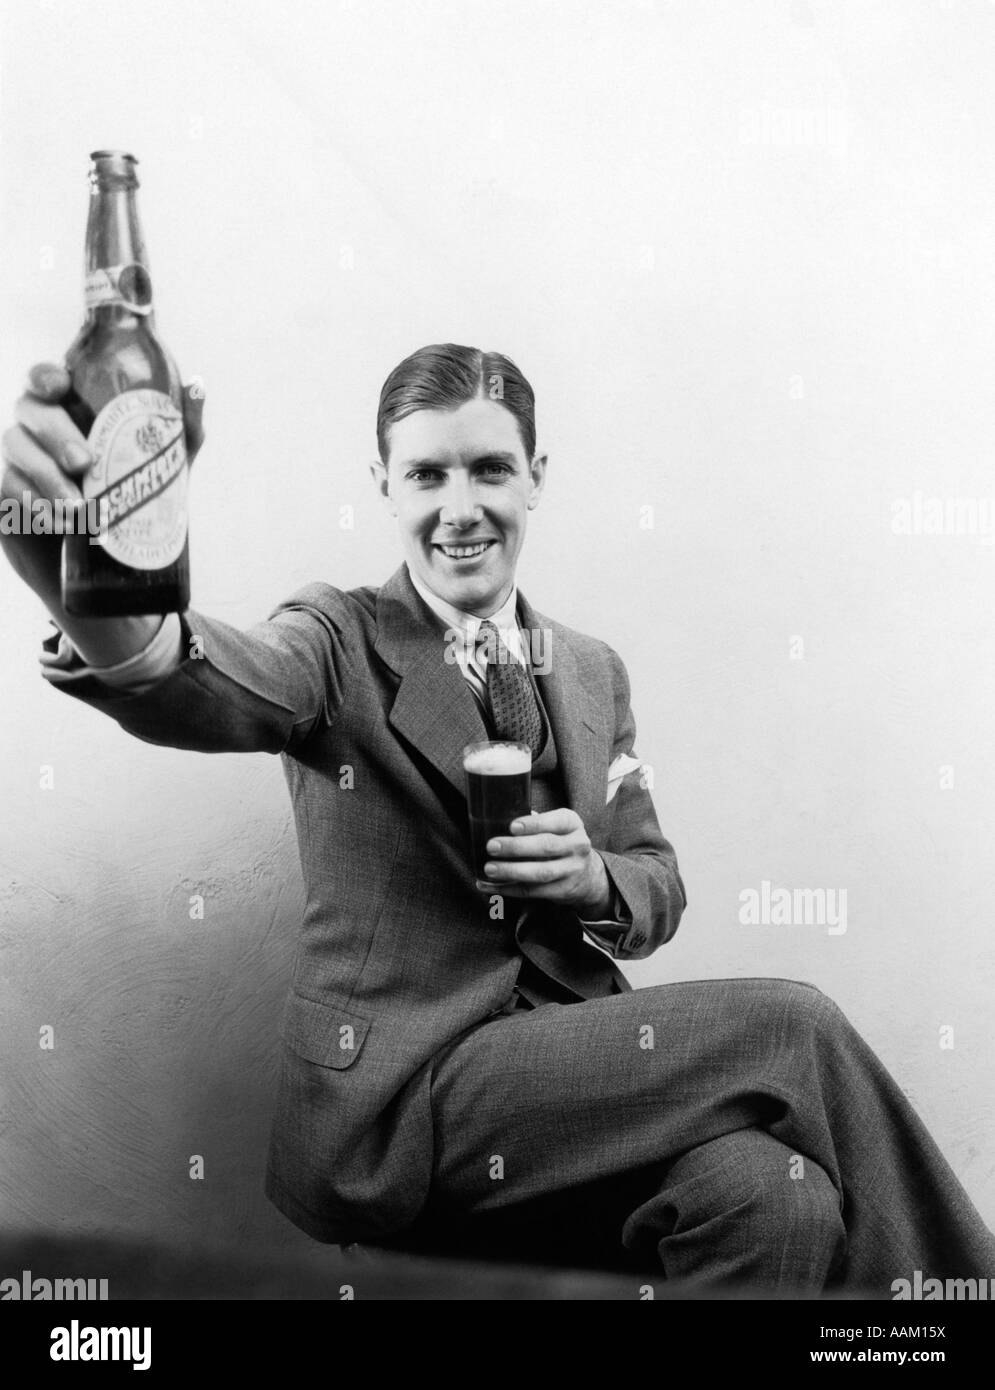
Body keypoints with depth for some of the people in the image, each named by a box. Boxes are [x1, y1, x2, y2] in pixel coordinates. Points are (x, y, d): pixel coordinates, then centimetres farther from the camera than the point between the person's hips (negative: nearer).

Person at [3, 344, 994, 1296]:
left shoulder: (593, 672, 11)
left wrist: (593, 878, -11)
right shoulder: (342, 641, -3)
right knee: (791, 1028, -19)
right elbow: (214, 693, -26)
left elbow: (658, 888, 13)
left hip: (570, 1070, 4)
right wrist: (104, 611, -49)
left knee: (771, 1195, -26)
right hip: (394, 1103, -4)